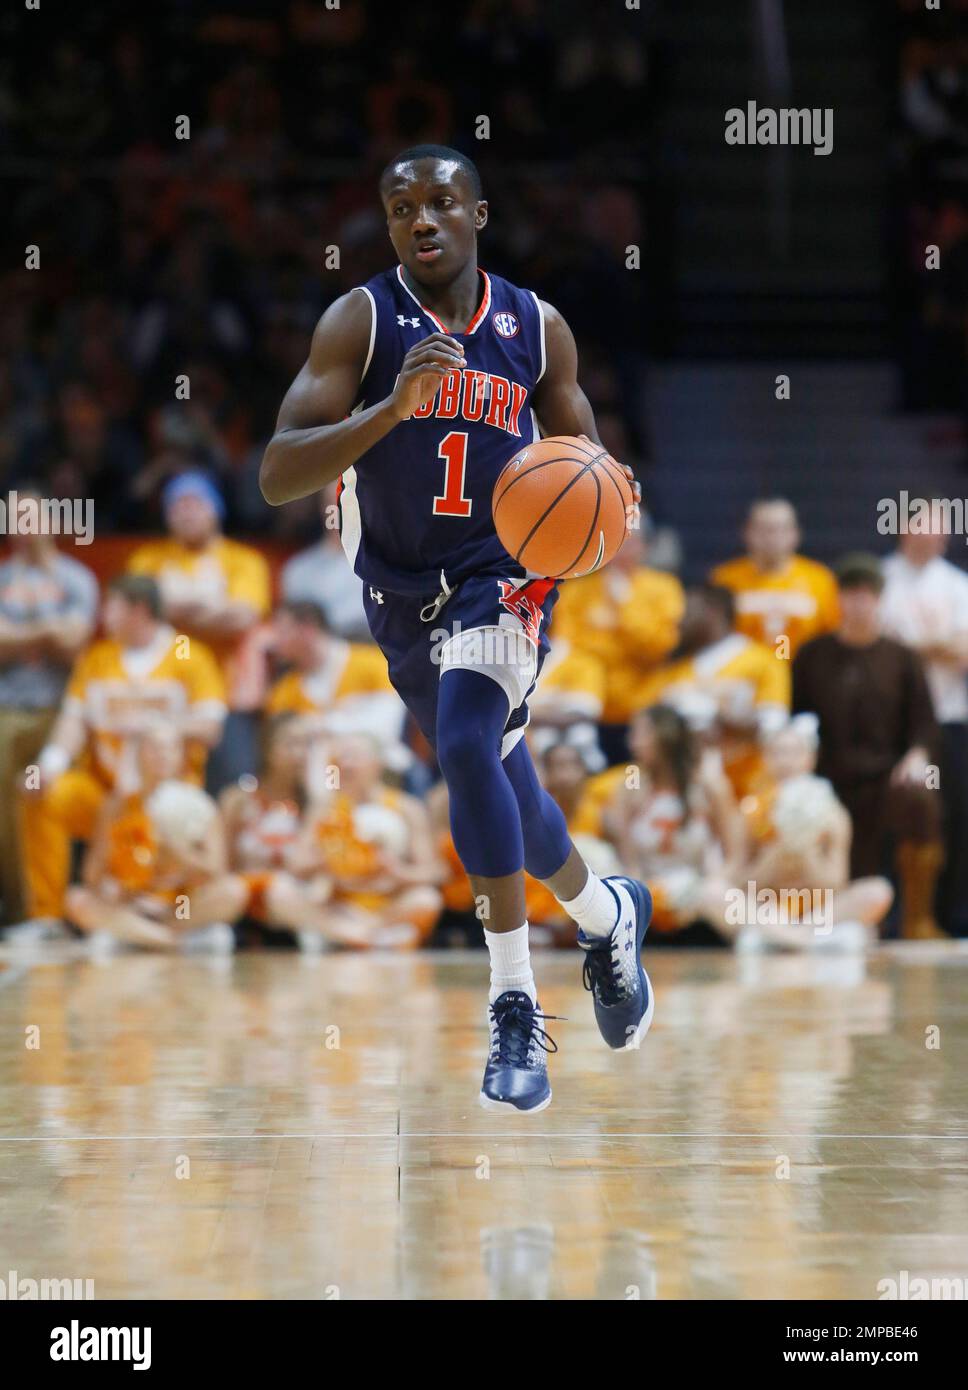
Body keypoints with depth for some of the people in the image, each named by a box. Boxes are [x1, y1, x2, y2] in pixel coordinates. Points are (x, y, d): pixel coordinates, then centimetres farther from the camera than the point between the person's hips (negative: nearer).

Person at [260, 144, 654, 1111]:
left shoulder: (536, 328, -4)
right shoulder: (361, 322, -11)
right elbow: (277, 477, -20)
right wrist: (394, 407, -34)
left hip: (504, 571, -2)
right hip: (400, 589, 2)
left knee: (467, 746, -27)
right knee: (500, 785, 16)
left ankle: (515, 1011, -23)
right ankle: (607, 914, 47)